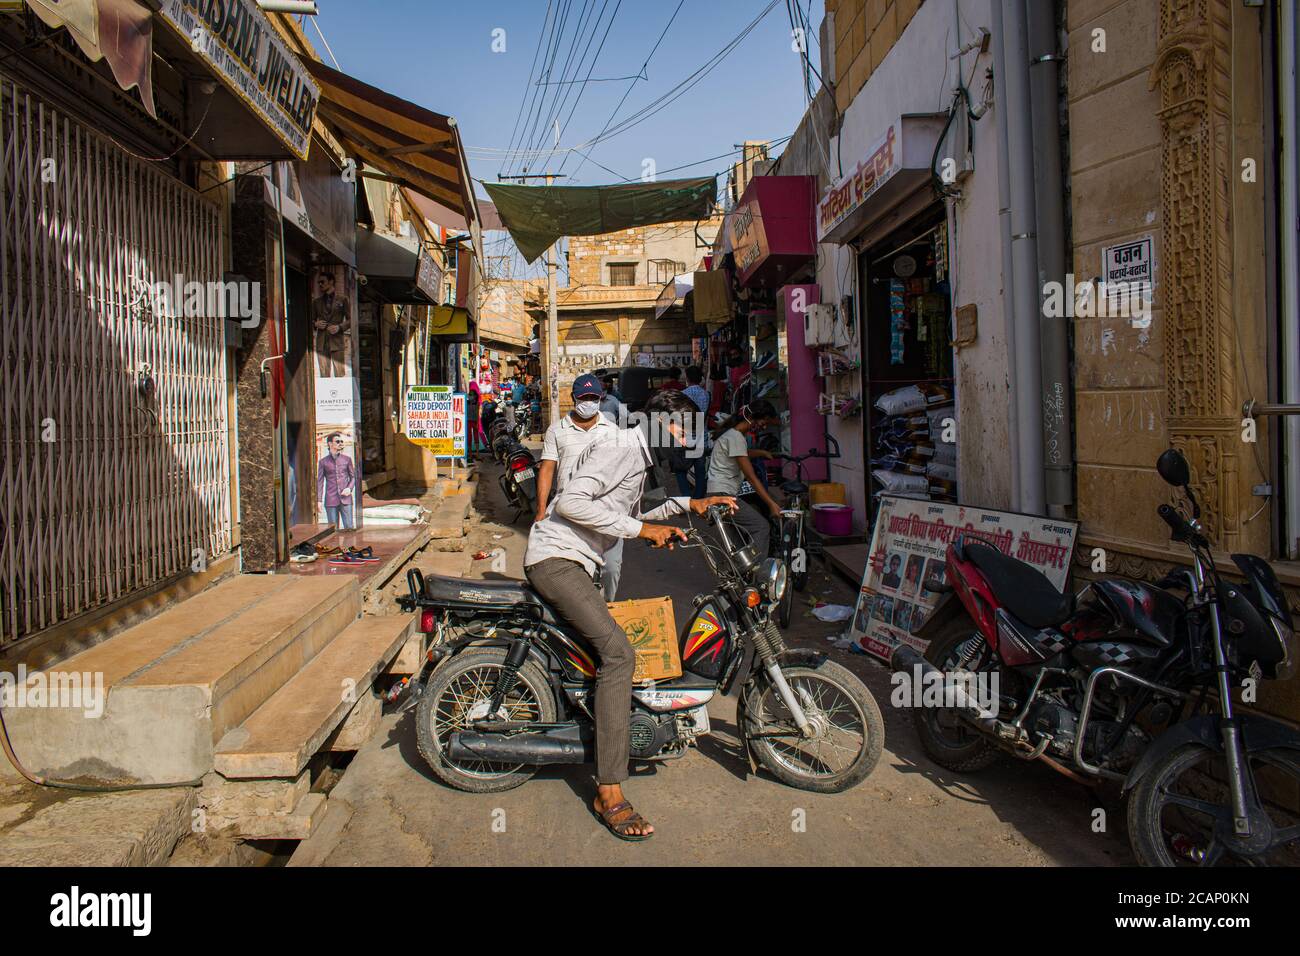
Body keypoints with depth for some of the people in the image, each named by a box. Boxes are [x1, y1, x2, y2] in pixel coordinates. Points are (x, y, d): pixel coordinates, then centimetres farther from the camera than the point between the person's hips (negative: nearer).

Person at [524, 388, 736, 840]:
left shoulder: (638, 458, 18)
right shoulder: (619, 448, -15)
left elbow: (631, 516, 28)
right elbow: (570, 502, -26)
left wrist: (686, 504, 16)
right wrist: (641, 528, -24)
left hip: (576, 563, 12)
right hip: (556, 559, -12)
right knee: (618, 651, -25)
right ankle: (610, 793, -24)